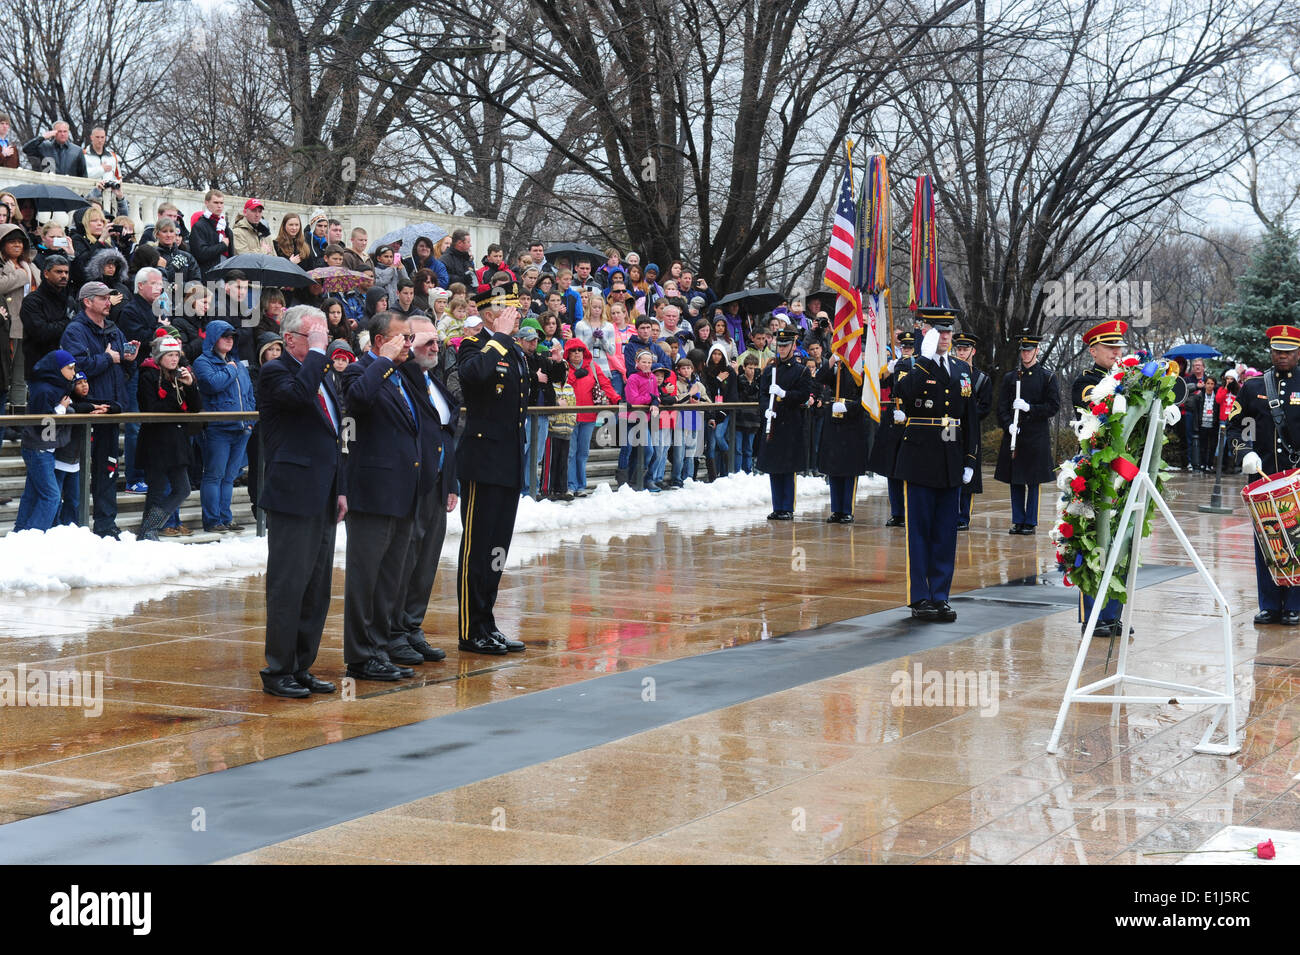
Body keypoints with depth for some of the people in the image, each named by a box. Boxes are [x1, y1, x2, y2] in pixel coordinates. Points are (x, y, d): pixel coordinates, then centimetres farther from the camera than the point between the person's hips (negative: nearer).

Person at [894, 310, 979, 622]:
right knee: (919, 531, 0)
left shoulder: (962, 370, 12)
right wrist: (925, 358, -26)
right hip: (920, 460, -5)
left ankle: (940, 596, 14)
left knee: (945, 533, 7)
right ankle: (920, 599, 5)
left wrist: (969, 460, 10)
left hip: (951, 464, 5)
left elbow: (970, 419, 15)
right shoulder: (913, 368, -4)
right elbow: (904, 396, -26)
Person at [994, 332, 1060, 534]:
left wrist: (1029, 408, -14)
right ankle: (1018, 521, 12)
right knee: (1015, 481, 4)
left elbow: (1054, 407, -2)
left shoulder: (1048, 376, 2)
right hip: (1014, 434, 3)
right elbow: (1002, 406, 7)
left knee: (1033, 481, 0)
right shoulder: (1010, 377, 10)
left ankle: (1030, 522, 7)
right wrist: (1009, 425, -11)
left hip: (1037, 436, -3)